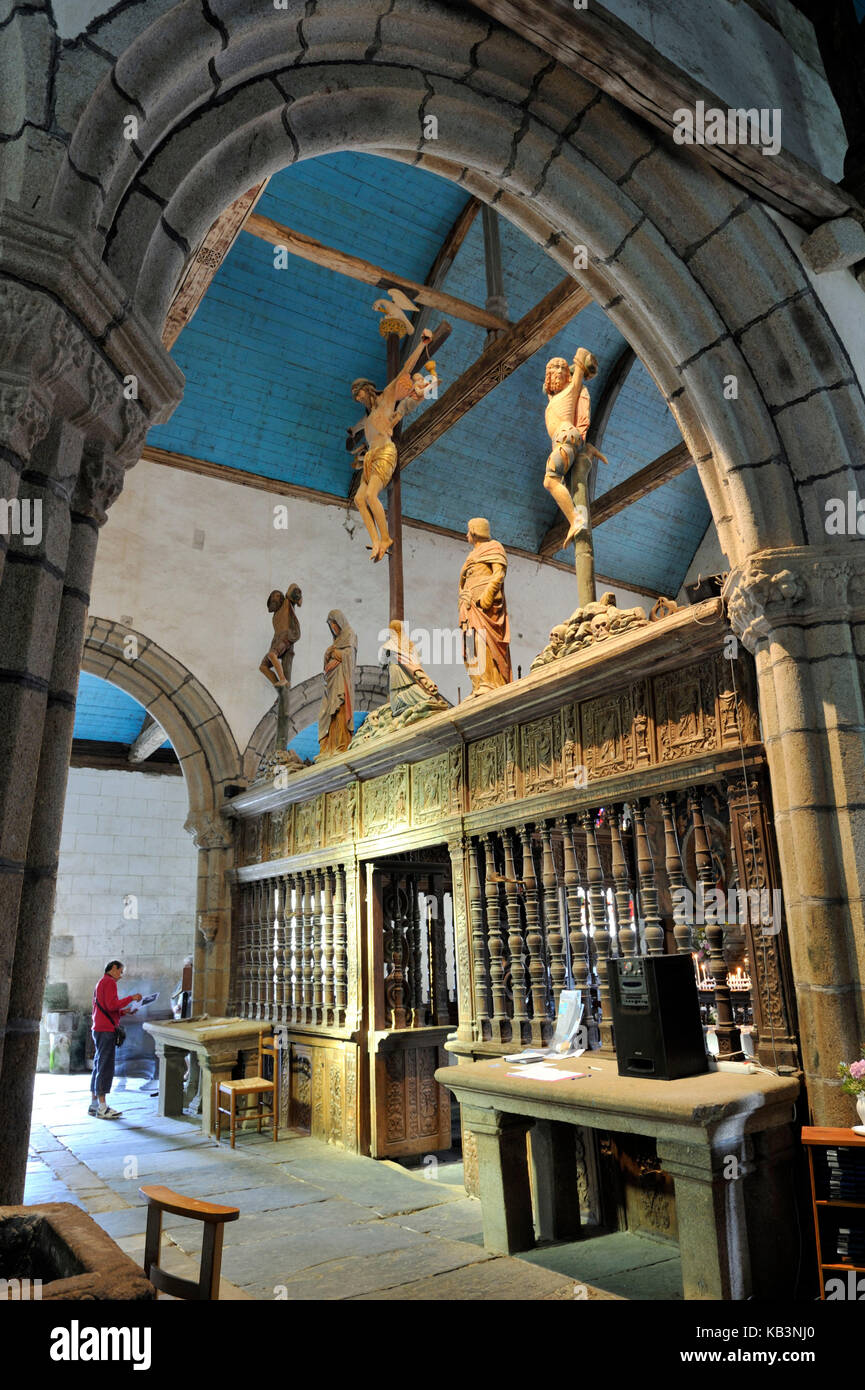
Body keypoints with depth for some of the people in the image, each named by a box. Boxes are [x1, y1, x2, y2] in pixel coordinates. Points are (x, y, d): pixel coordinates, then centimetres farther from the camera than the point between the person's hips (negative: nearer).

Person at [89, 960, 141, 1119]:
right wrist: (131, 998, -14)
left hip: (98, 1029, 11)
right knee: (106, 1067, -9)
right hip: (106, 1030, -10)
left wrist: (124, 1011, 16)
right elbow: (112, 1005, -20)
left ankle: (94, 1104, 16)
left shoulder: (100, 983, 23)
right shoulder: (109, 982, -9)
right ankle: (102, 1108, -8)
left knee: (99, 1066, 13)